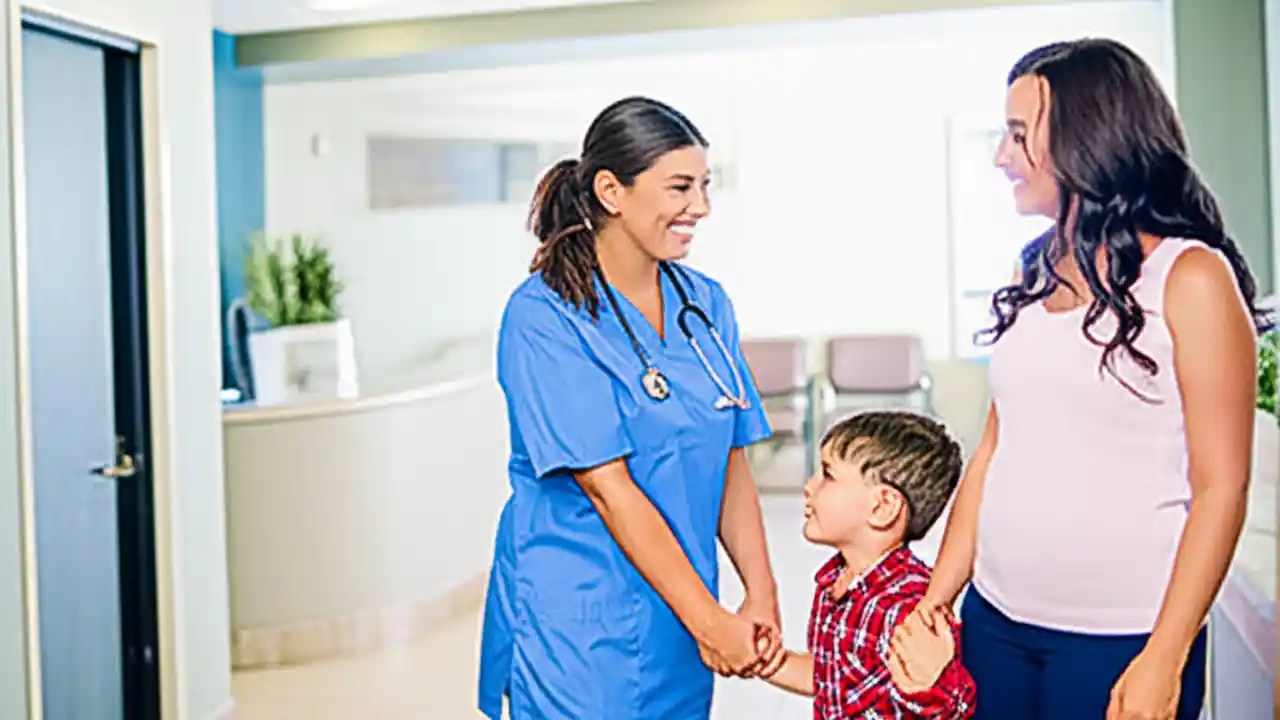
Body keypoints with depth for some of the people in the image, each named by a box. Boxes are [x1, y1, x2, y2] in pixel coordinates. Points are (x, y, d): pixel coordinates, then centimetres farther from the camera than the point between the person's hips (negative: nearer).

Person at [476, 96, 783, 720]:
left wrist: (761, 597, -7)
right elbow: (608, 487, -18)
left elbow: (732, 465, 4)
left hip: (680, 612, 6)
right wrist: (709, 620, -18)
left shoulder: (706, 303, 5)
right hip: (578, 622, -5)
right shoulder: (544, 317, -14)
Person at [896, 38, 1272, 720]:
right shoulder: (1036, 276, 8)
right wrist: (935, 598, 5)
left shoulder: (1189, 276, -8)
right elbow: (992, 453, 10)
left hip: (1119, 638, -5)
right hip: (994, 618, 5)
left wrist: (1164, 662, -14)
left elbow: (1220, 488, -10)